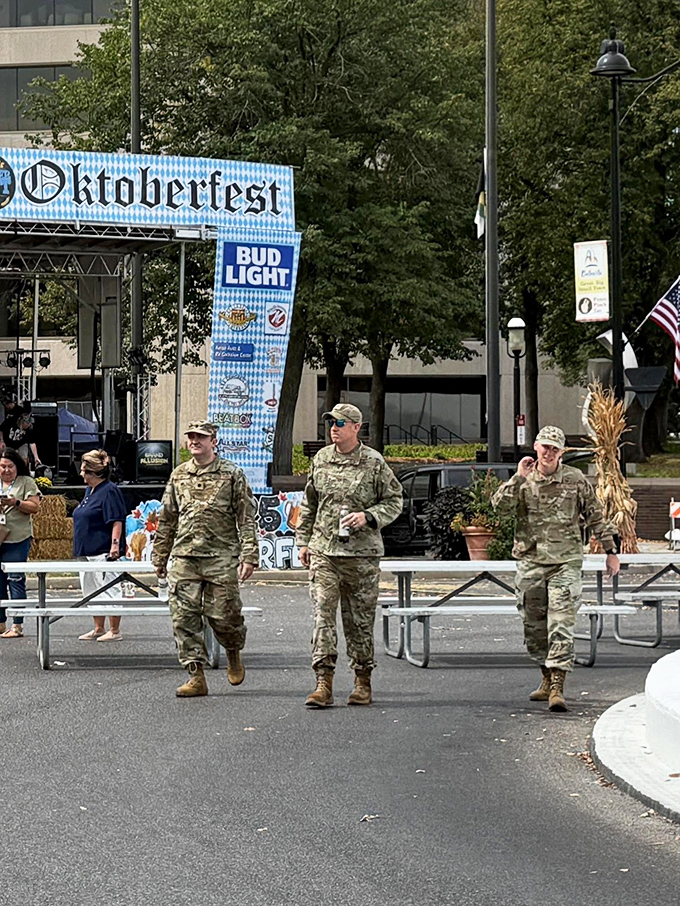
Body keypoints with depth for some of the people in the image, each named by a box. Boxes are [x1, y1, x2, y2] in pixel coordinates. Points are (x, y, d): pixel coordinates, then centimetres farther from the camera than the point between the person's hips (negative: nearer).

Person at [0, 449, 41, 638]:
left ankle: (17, 625, -5)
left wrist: (16, 503, -17)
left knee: (15, 580, -6)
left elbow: (34, 507, -3)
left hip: (17, 539, -4)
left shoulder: (26, 482, 4)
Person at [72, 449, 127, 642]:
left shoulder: (109, 491, -13)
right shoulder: (90, 491, 17)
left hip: (103, 552, -10)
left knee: (107, 591, -6)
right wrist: (79, 547, 23)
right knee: (92, 592, 14)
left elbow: (117, 521, -18)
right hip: (87, 552, 10)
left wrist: (115, 544, -26)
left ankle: (115, 631, 0)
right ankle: (98, 629, 22)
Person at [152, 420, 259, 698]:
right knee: (184, 617, -4)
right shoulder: (178, 476, 14)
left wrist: (249, 555, -8)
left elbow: (246, 518, 0)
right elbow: (167, 519, 20)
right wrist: (159, 557, 19)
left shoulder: (232, 474, 2)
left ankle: (233, 655, 28)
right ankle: (196, 676, 1)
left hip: (221, 558, -3)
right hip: (184, 558, 4)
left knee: (222, 615, -3)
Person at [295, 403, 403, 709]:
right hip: (323, 550, 3)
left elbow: (394, 500, 3)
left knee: (359, 620, 5)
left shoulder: (373, 462, -3)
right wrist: (303, 541, 15)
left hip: (362, 554, -2)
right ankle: (323, 683, -9)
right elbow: (309, 504, 19)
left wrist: (368, 517, -14)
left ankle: (363, 682, 18)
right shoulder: (321, 459, 9)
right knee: (323, 614, -8)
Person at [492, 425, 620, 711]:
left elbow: (595, 518, 9)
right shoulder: (522, 481, 4)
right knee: (534, 626, 10)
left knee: (561, 626, -11)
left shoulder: (576, 480, 2)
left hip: (565, 562, -2)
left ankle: (557, 687, -13)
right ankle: (548, 677, 27)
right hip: (530, 562, 3)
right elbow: (501, 506, -12)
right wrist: (519, 477, -17)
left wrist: (611, 551, 9)